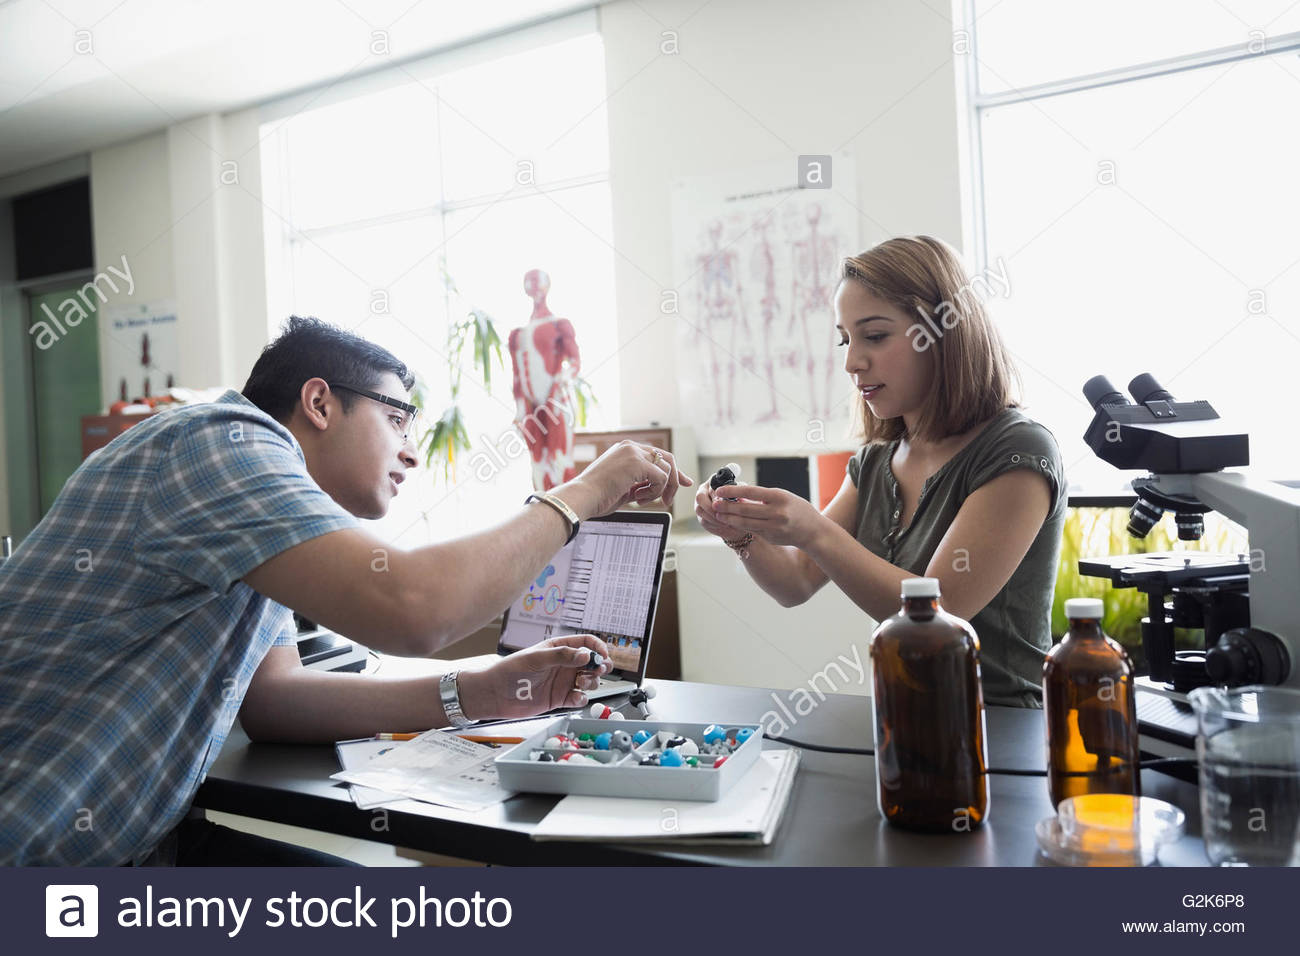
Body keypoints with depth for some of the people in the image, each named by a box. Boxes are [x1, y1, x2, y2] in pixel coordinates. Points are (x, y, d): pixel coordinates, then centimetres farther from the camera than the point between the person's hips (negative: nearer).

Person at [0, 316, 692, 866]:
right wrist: (580, 496, -17)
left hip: (132, 844, 9)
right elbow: (412, 609, -31)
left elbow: (271, 697, 7)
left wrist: (481, 694, -1)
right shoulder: (223, 443, -18)